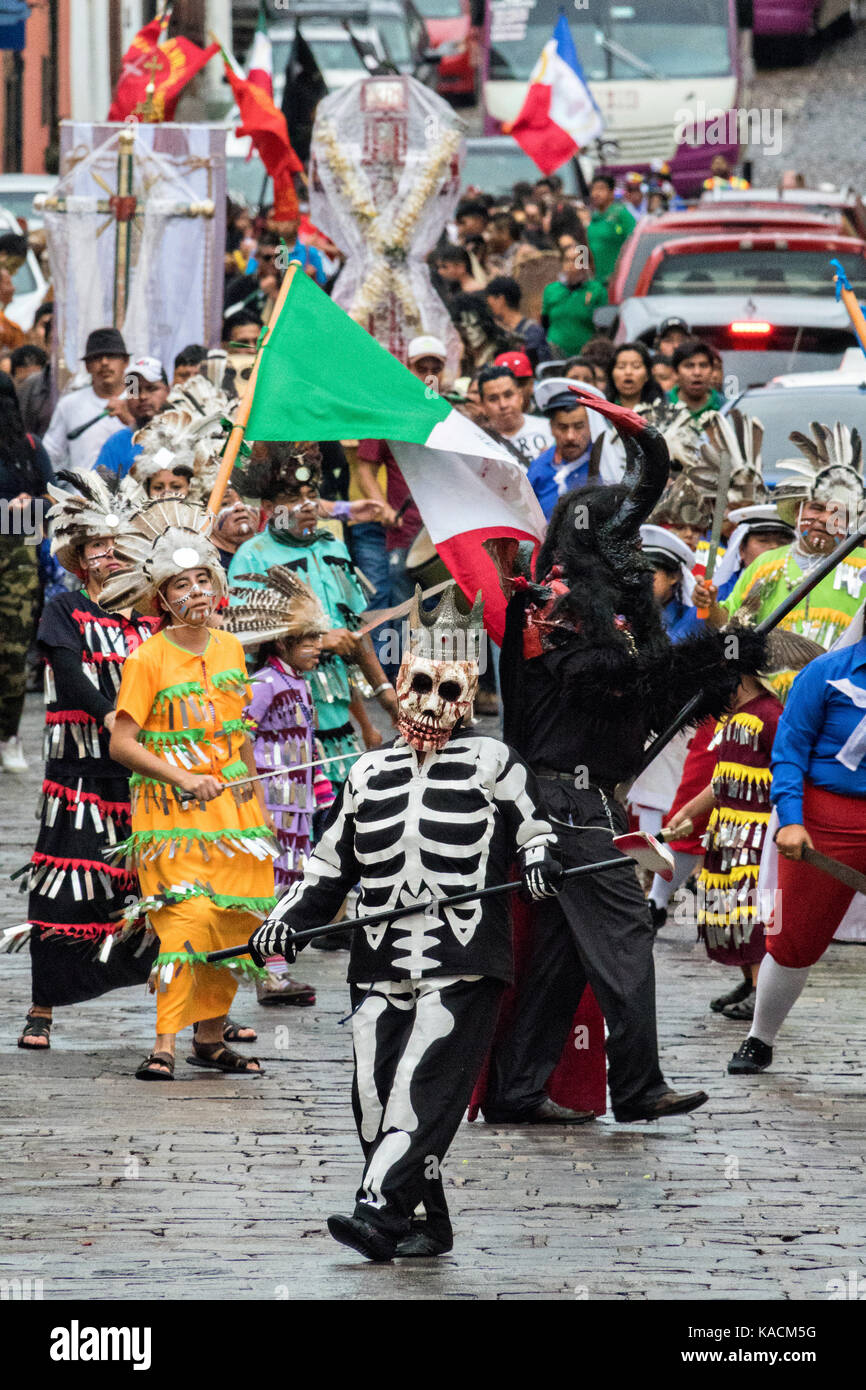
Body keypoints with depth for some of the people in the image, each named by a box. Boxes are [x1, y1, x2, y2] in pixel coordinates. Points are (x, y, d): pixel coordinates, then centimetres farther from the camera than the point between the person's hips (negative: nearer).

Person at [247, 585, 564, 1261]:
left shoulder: (494, 764, 5)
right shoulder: (370, 773, 17)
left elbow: (533, 829, 6)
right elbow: (332, 861, 22)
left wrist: (540, 860, -17)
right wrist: (287, 919, 9)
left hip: (463, 970, -5)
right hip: (381, 968, 5)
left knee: (424, 1086, -17)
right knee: (376, 1097, 1)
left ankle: (377, 1211, -25)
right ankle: (426, 1224, 14)